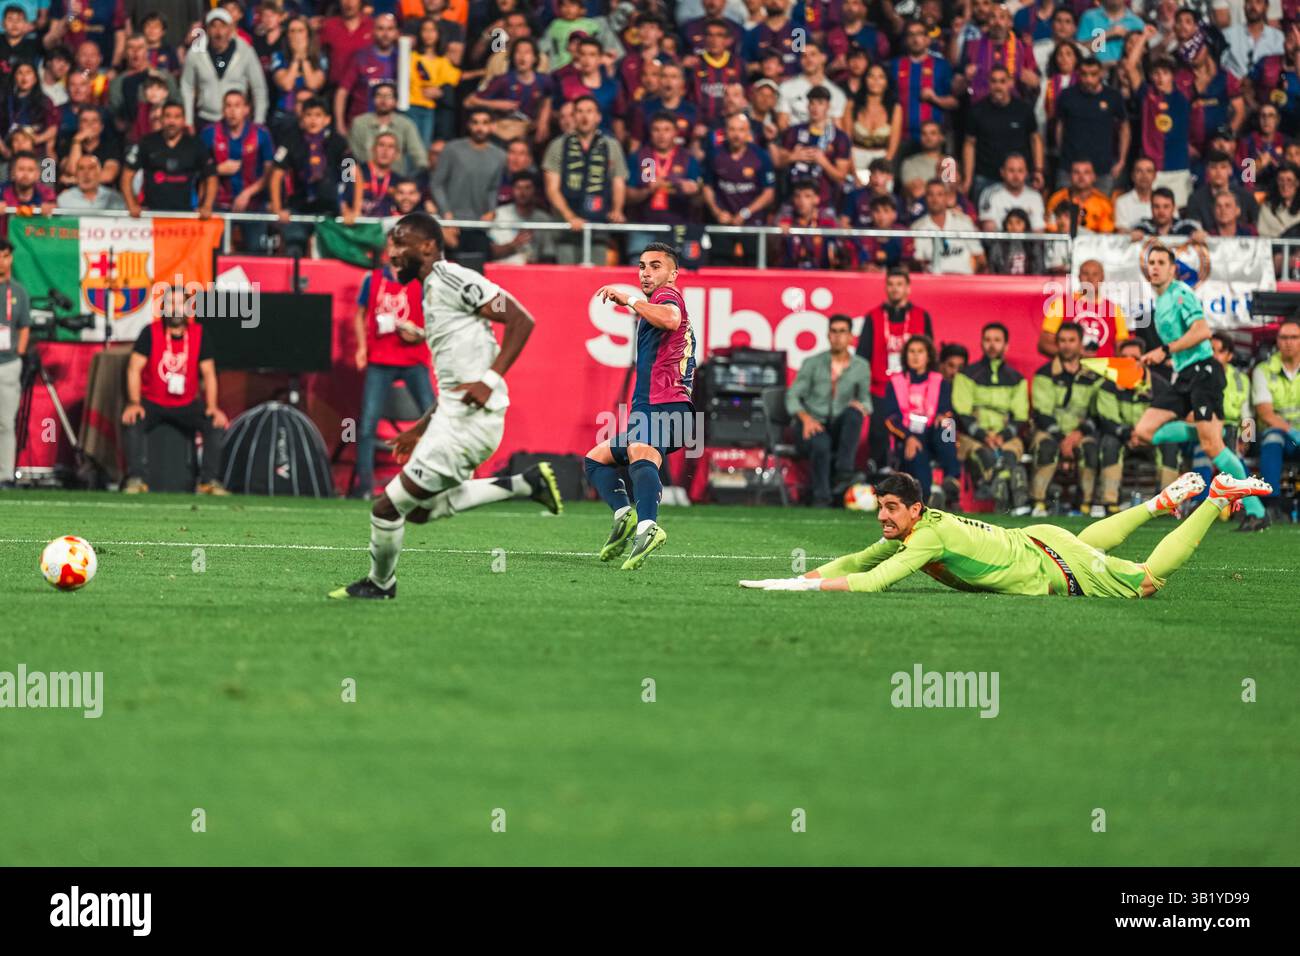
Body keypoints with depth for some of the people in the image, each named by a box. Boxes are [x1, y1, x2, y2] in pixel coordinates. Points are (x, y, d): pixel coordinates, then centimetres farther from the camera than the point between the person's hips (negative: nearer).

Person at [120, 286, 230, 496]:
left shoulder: (199, 335, -1)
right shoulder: (150, 333, -7)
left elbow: (208, 373, -2)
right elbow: (134, 368, -12)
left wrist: (212, 407, -15)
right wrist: (134, 403, -25)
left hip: (187, 405, 2)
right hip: (152, 402, -2)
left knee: (217, 424, -21)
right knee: (132, 422, -31)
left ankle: (209, 480, -13)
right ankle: (135, 478, -21)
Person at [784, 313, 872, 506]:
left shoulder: (861, 367, 9)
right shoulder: (813, 363, 3)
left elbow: (865, 399, 16)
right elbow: (792, 396, 2)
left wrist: (862, 407, -12)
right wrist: (805, 417, -19)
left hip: (839, 430, 2)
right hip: (812, 426, -2)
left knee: (854, 412, -33)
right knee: (821, 443, -39)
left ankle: (843, 473, -38)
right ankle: (821, 499, -33)